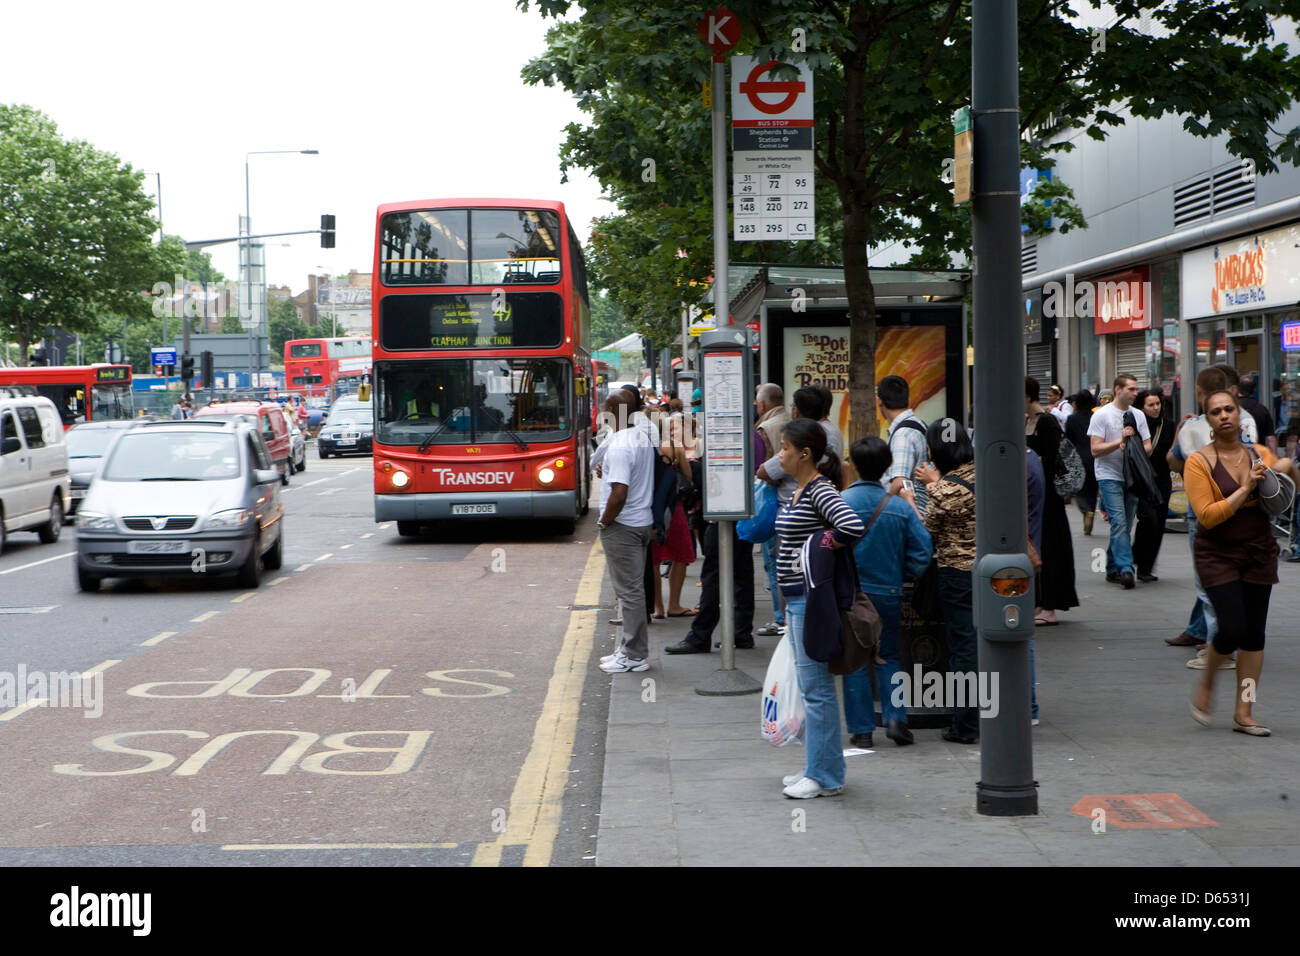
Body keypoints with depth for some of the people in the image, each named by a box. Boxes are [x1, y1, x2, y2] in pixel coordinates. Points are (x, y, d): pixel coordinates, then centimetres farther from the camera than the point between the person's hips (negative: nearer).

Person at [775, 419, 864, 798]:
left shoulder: (820, 490, -15)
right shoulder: (799, 490, 14)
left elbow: (852, 528, -31)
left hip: (812, 598, -10)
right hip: (796, 597, 10)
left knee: (817, 688, -5)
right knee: (811, 687, 15)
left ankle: (825, 777, 1)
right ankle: (818, 767, 23)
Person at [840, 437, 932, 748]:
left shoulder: (839, 503, -11)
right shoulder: (900, 506, -5)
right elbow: (922, 553, -4)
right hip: (889, 594, 2)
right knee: (888, 657, 16)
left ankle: (861, 728, 9)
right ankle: (895, 717, 2)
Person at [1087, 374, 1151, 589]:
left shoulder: (1138, 415, 11)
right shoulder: (1102, 415, -5)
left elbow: (1148, 448, 10)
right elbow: (1096, 450, -9)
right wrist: (1120, 441, -16)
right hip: (1110, 476, -5)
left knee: (1124, 525, 8)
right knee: (1119, 522, -16)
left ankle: (1112, 568, 18)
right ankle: (1125, 568, -22)